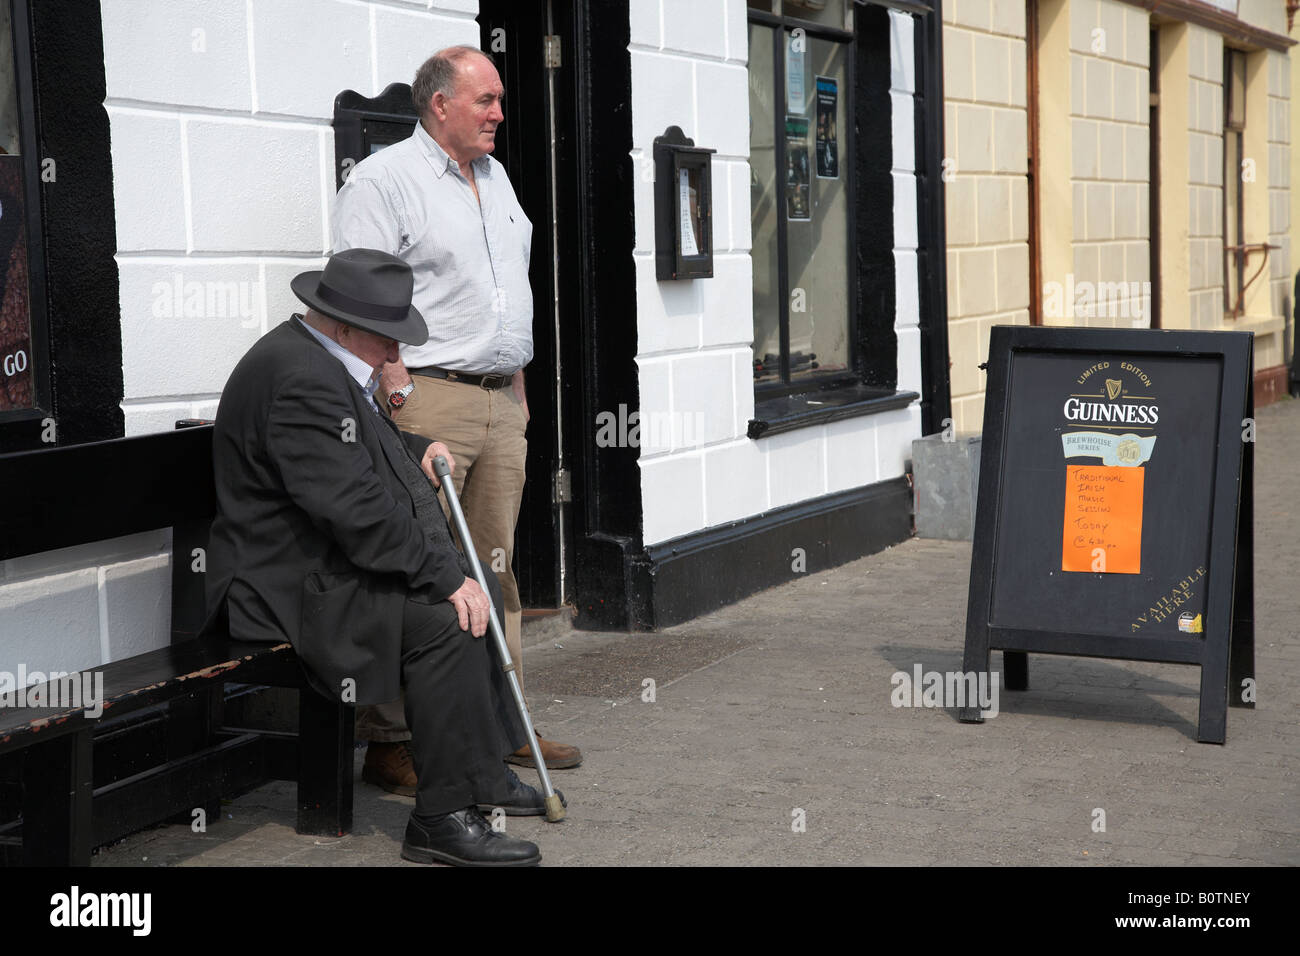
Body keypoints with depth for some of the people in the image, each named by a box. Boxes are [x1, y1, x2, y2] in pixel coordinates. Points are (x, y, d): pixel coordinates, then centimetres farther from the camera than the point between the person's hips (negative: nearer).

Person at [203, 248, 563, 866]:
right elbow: (357, 508, -30)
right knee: (444, 618, -25)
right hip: (289, 588, -12)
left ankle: (480, 769, 23)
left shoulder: (318, 358, 11)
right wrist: (446, 577, -25)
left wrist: (415, 450, 13)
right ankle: (442, 816, -18)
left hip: (328, 560, 12)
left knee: (475, 586, 15)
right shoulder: (299, 380, -24)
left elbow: (360, 441, 33)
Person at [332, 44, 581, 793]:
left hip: (502, 399, 8)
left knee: (495, 567, 11)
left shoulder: (494, 176, 19)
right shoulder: (383, 180, -6)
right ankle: (391, 741, -2)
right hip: (429, 398, -8)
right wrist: (399, 396, -19)